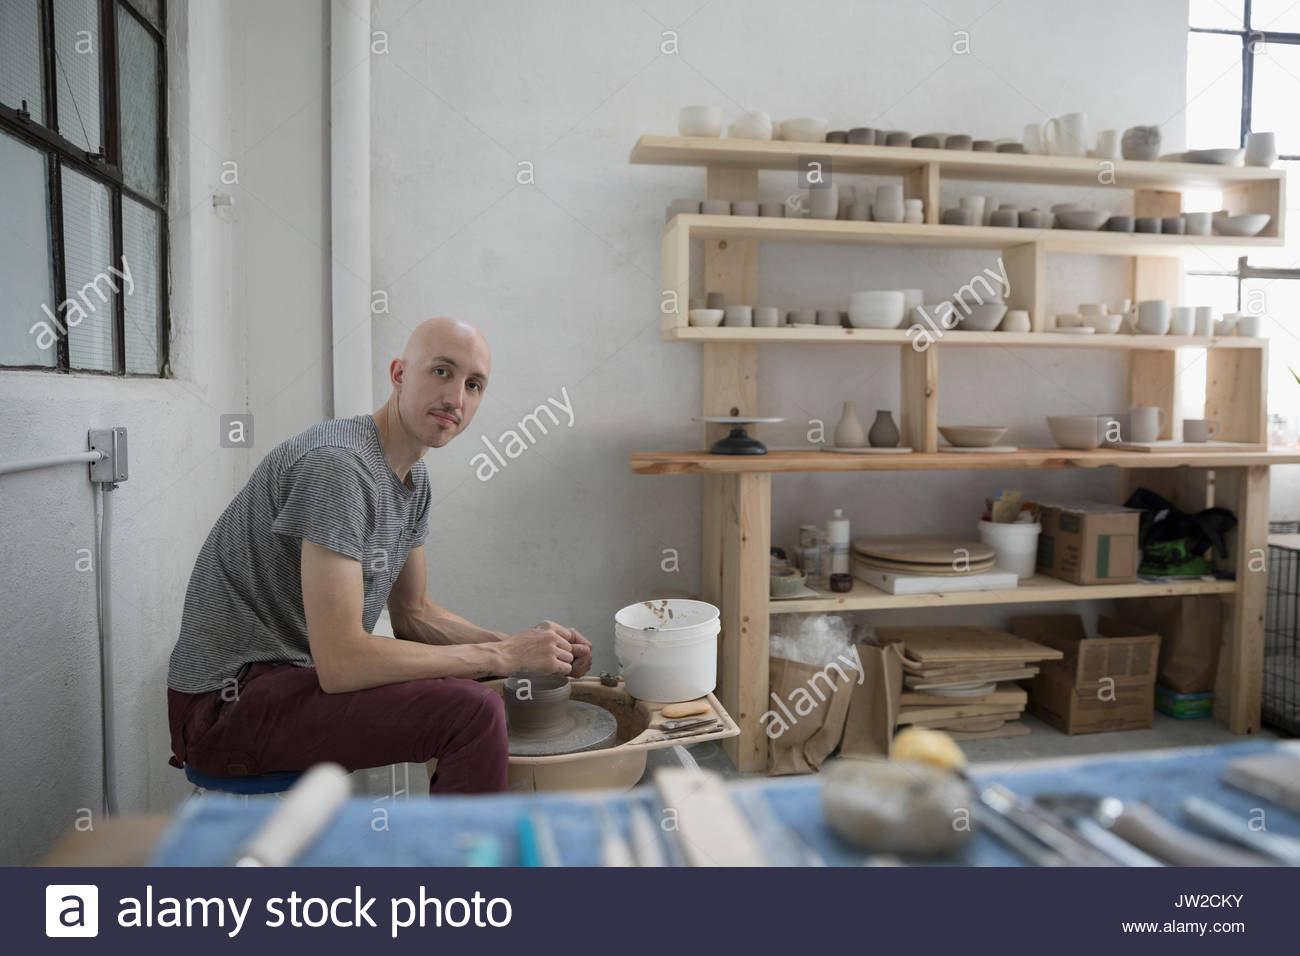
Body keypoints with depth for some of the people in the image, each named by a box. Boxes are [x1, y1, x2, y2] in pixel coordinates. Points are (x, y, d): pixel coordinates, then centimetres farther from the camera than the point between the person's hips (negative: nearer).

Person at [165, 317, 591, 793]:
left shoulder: (413, 476, 6)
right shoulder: (337, 465, -24)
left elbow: (413, 614, 14)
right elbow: (340, 662, -29)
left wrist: (524, 645, 0)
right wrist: (504, 654, -22)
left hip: (307, 674, 10)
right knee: (473, 712, -27)